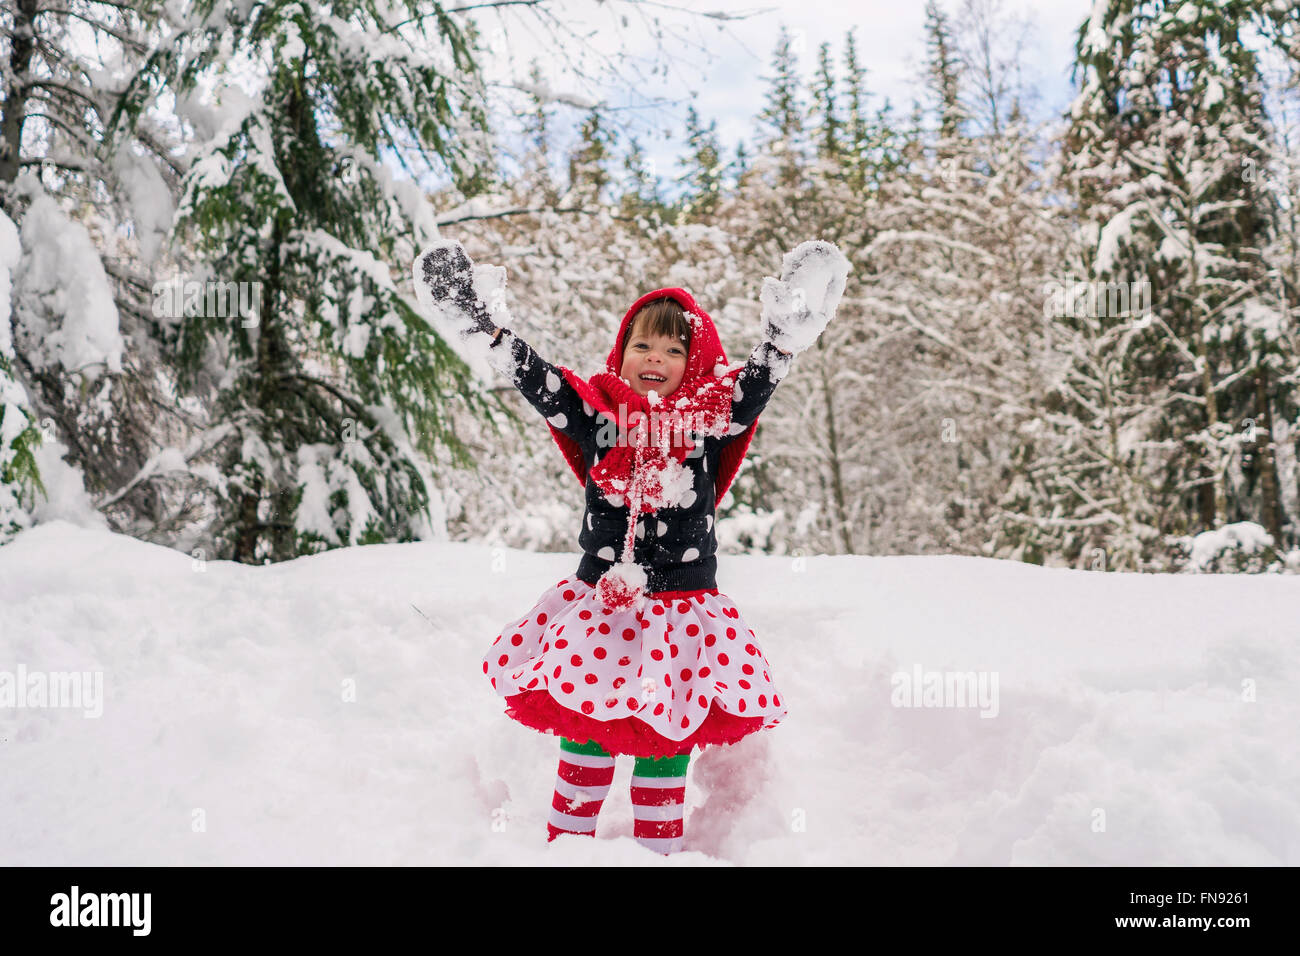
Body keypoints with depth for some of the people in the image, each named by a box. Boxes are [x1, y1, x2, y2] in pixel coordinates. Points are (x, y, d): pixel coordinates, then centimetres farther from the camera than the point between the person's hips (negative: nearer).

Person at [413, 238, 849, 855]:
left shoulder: (712, 417, 0)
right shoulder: (597, 413, 1)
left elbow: (758, 382, -12)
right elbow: (531, 377, -2)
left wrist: (784, 334, -29)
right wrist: (473, 322, -9)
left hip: (681, 607, -1)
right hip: (599, 601, 1)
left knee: (664, 735, 6)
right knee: (585, 729, 6)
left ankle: (658, 850, 21)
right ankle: (566, 841, 23)